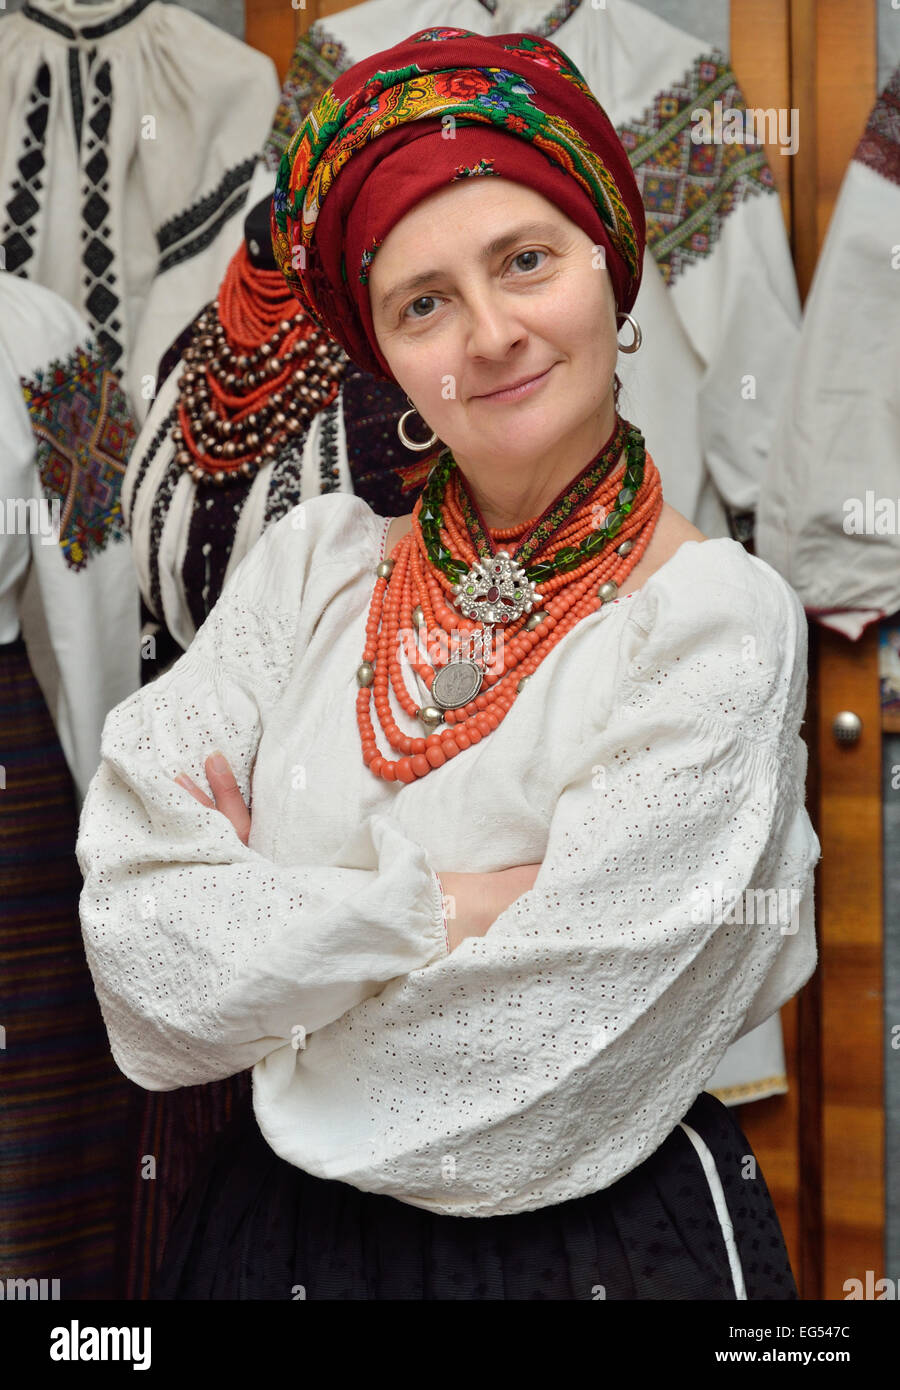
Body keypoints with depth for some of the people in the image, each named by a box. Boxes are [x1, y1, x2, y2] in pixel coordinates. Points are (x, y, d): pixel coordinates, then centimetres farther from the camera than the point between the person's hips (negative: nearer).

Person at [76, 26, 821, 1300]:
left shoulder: (717, 623, -16)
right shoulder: (313, 562, -3)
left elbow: (526, 1105, -22)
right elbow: (137, 943, -12)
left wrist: (264, 916, -11)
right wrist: (432, 910, -19)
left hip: (590, 1244, -3)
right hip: (279, 1229, 4)